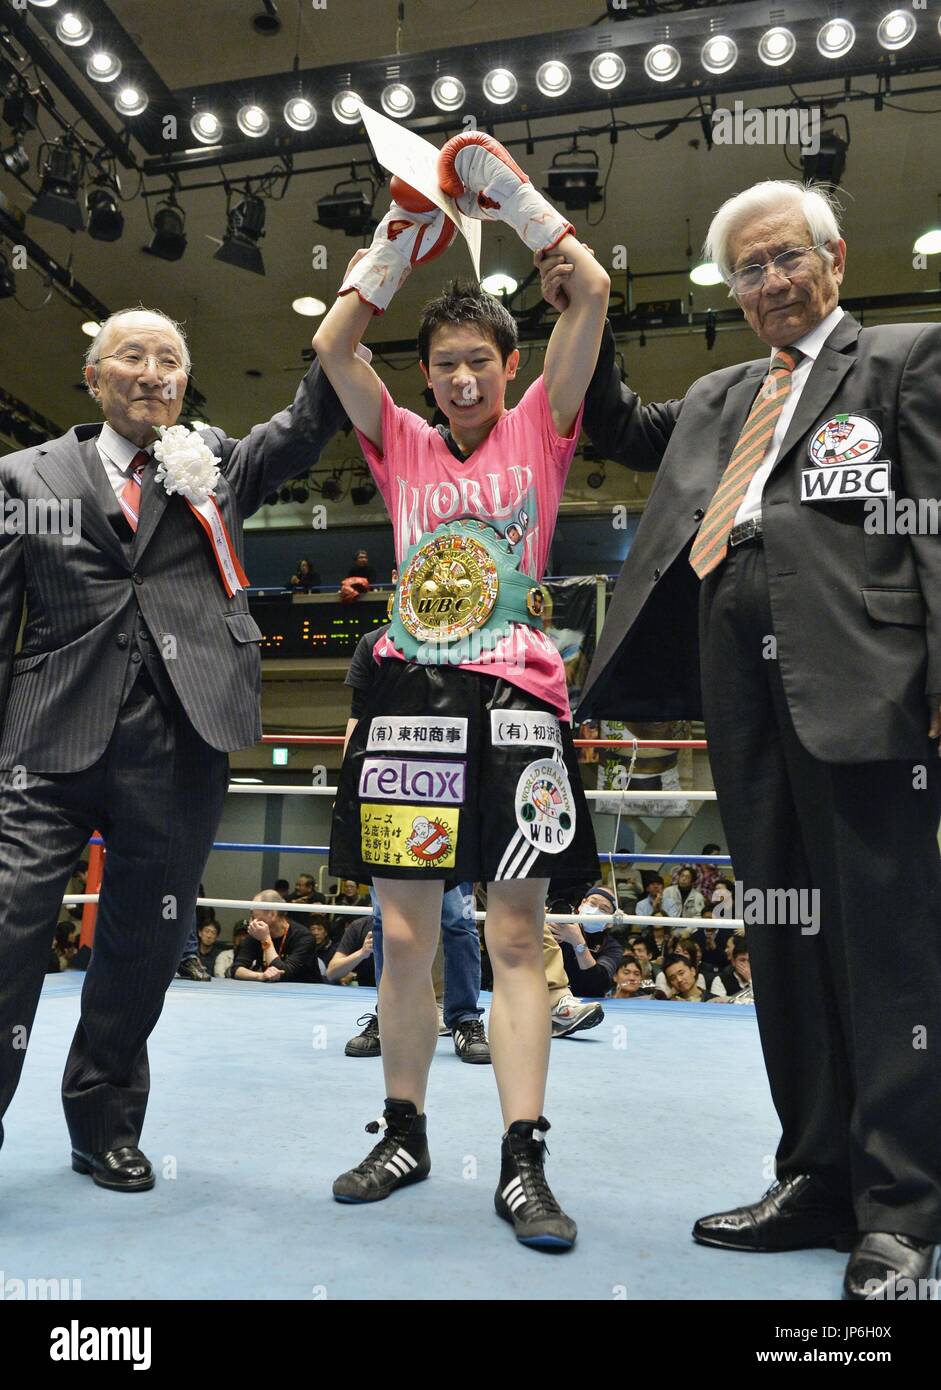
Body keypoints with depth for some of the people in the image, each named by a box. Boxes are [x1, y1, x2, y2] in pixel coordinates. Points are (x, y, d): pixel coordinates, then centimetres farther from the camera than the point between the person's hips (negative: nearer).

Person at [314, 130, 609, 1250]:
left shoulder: (539, 428, 10)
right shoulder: (403, 447, 16)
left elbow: (593, 293, 4)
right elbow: (331, 347, 9)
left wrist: (514, 197, 9)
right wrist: (397, 240, 11)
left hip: (514, 700, -2)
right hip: (408, 697, 3)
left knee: (516, 934, -1)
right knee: (405, 936, 6)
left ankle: (523, 1163, 8)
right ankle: (403, 1136, 23)